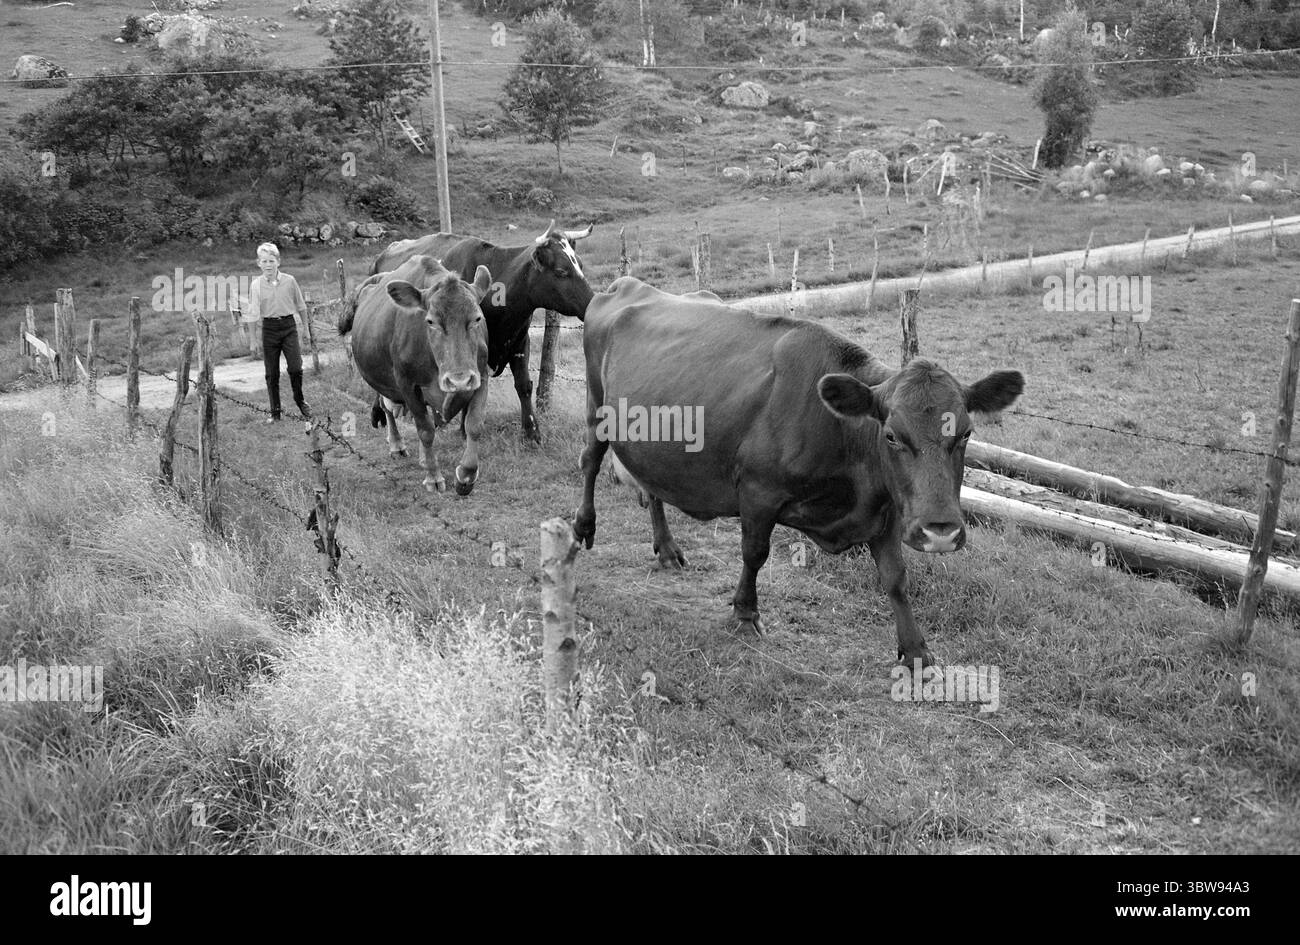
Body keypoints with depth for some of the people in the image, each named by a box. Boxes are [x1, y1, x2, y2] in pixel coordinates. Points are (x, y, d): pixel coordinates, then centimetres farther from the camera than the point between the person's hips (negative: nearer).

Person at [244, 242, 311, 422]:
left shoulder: (289, 281, -3)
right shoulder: (256, 285, -1)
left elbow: (300, 305, 8)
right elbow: (254, 313, 0)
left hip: (289, 326, -1)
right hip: (269, 328, 1)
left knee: (295, 368, -10)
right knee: (272, 373, 4)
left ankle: (299, 399, 18)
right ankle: (275, 412, 16)